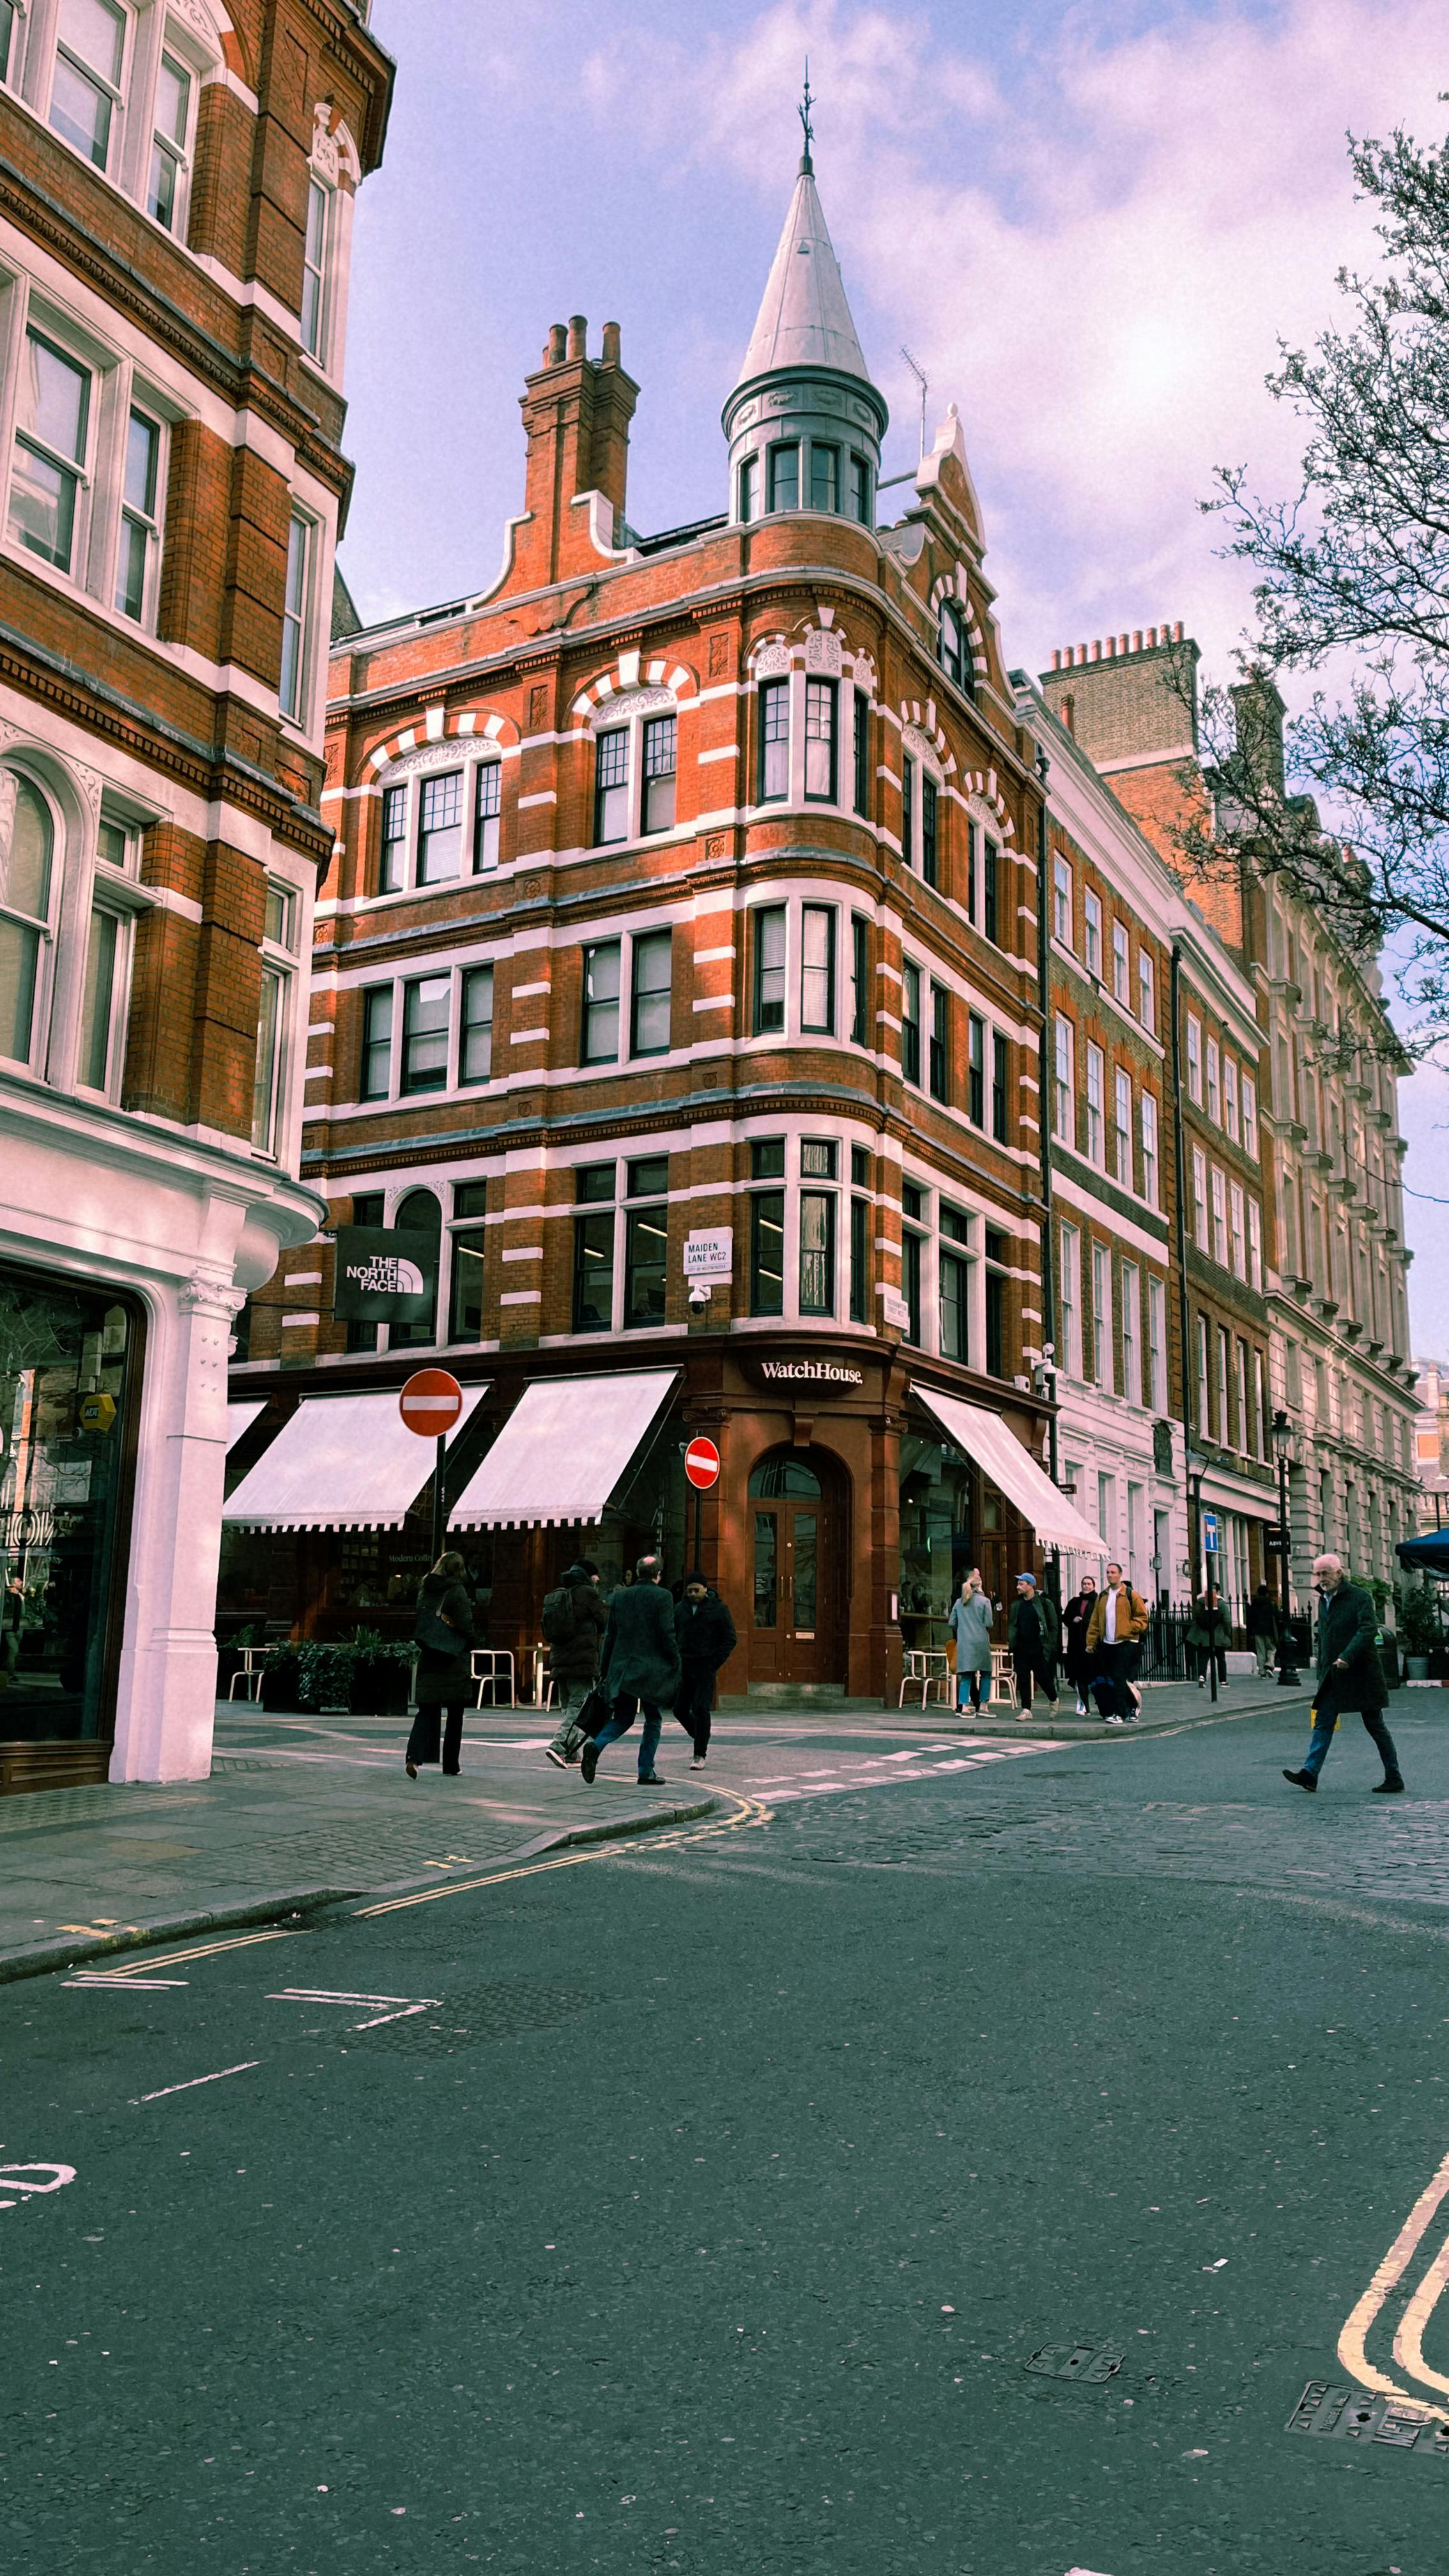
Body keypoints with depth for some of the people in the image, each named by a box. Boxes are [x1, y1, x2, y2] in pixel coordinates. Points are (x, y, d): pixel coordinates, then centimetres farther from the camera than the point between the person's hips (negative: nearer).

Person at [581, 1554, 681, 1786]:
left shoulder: (620, 1596, 8)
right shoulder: (662, 1597, -6)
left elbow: (610, 1636, 10)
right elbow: (667, 1635, -11)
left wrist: (604, 1669, 15)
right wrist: (676, 1665, -2)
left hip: (622, 1667, 4)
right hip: (652, 1669, -4)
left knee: (622, 1717, 12)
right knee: (653, 1721, 9)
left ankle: (596, 1745, -14)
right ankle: (646, 1771, 7)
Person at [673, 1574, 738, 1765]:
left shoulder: (718, 1609, -3)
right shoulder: (680, 1608, 7)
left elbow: (730, 1639, -1)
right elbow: (672, 1636, 15)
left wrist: (714, 1663, -9)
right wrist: (675, 1661, 3)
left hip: (705, 1667, -4)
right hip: (684, 1665, 4)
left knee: (701, 1709, -10)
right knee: (680, 1709, 6)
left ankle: (700, 1755, -3)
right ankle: (701, 1739, 30)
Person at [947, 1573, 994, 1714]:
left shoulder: (959, 1602, 8)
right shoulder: (984, 1601, -3)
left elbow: (951, 1623, 7)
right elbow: (988, 1624, -6)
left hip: (963, 1643, 3)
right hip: (981, 1642, -3)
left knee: (966, 1675, 4)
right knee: (986, 1673, 10)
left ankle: (964, 1706, -5)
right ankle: (983, 1705, 6)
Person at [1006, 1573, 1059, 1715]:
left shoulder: (1044, 1603, -4)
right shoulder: (1016, 1605, 10)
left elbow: (1054, 1626, -2)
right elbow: (1011, 1626, 14)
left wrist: (1051, 1646, -7)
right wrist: (1011, 1643, 1)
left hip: (1039, 1649, -4)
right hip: (1021, 1649, 4)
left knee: (1043, 1677, 0)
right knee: (1023, 1680, 2)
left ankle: (1053, 1700, 27)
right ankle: (1026, 1710, 8)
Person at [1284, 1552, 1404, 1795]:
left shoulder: (1360, 1597, -9)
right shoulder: (1323, 1601, 13)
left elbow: (1369, 1630, -21)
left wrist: (1347, 1657, -29)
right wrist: (1322, 1673, 17)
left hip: (1360, 1673, -7)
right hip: (1333, 1676, 7)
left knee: (1375, 1725, 2)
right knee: (1323, 1723, -1)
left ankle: (1394, 1778, 12)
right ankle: (1310, 1773, -5)